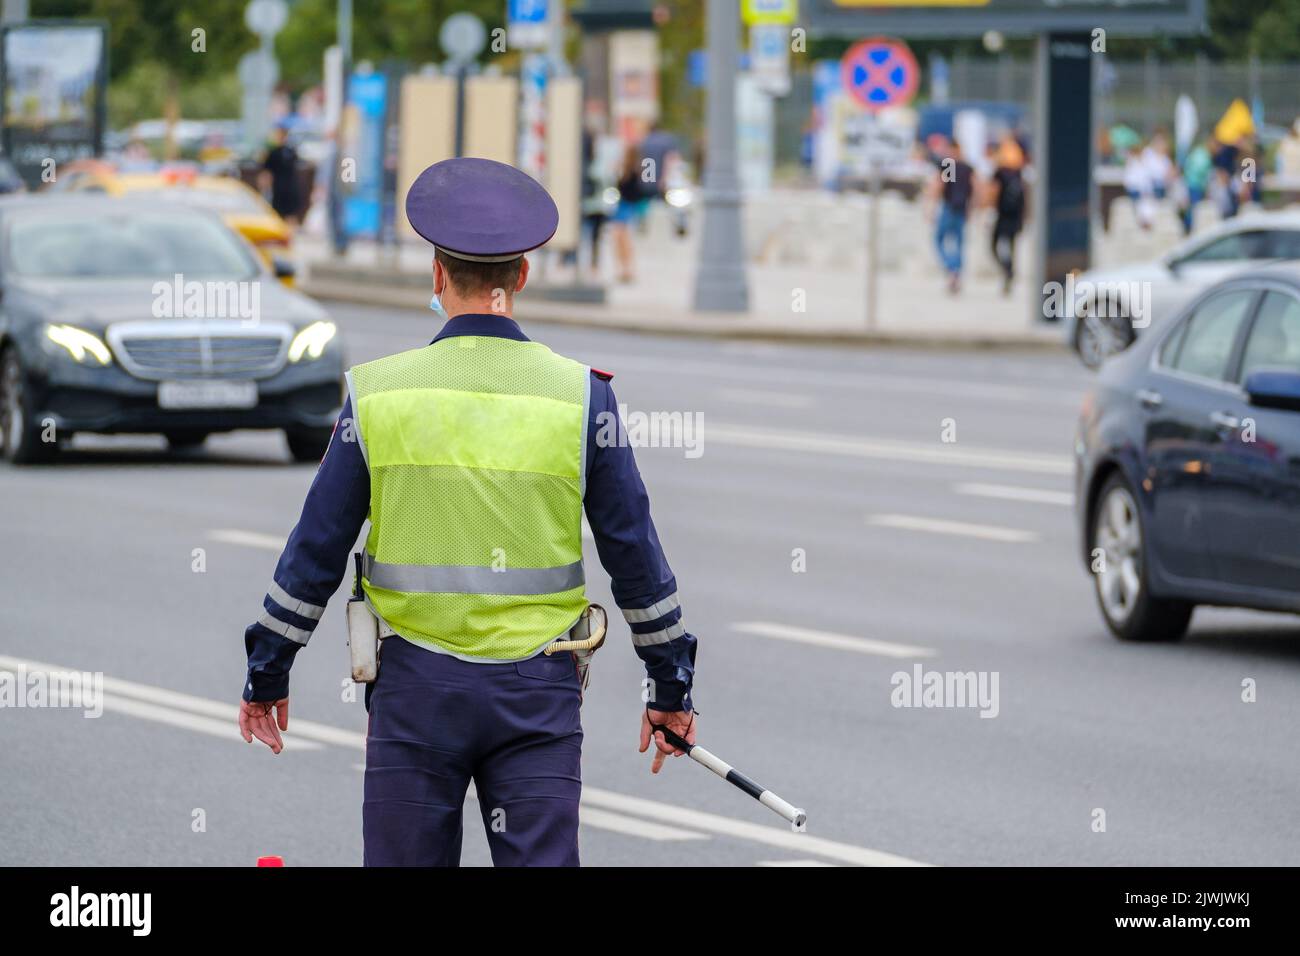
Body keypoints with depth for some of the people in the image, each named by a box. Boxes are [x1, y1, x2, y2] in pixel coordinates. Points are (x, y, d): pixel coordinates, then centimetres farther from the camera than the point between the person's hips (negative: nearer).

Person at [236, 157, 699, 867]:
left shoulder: (377, 392, -3)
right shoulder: (580, 395, -3)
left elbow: (315, 549, 0)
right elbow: (633, 552, 2)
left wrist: (266, 674, 12)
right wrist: (670, 686, 12)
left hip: (414, 686, 0)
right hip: (537, 698, 0)